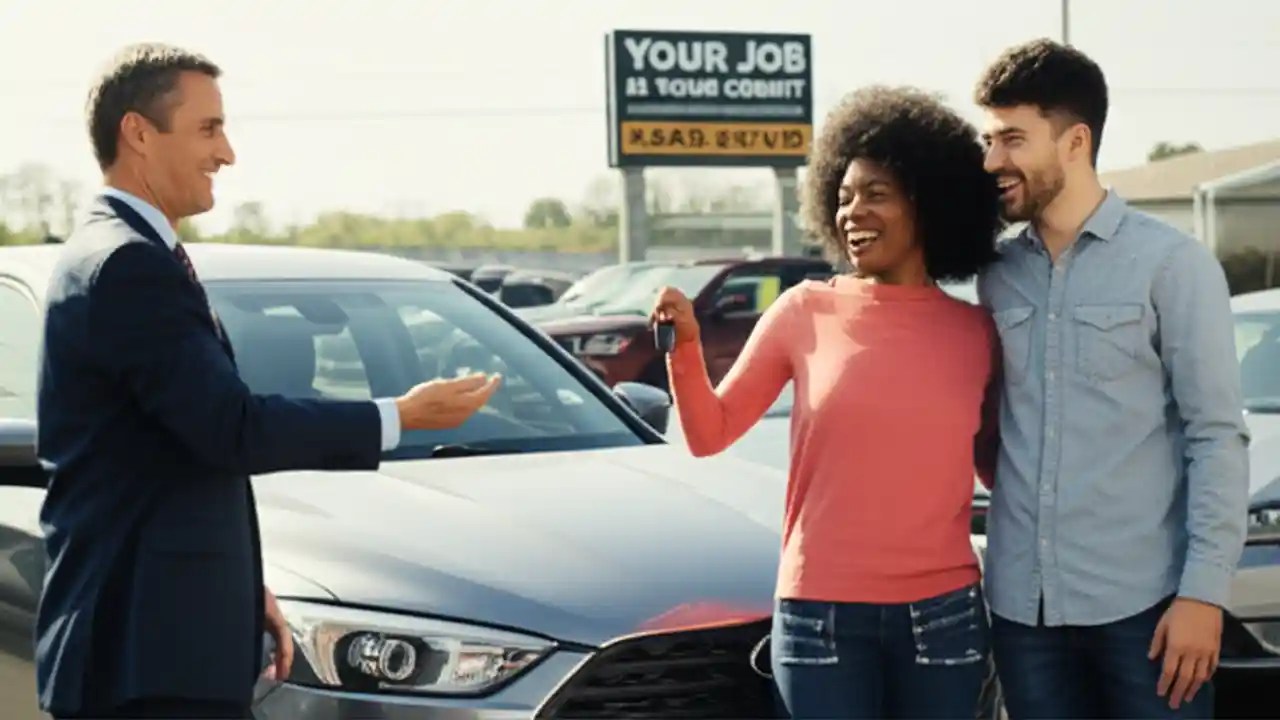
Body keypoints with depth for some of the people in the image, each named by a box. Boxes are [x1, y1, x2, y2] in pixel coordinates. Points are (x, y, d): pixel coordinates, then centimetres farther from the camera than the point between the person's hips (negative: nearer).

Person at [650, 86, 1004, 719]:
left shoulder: (975, 332, 3)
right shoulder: (804, 312, 0)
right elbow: (709, 435, 4)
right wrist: (686, 346, -11)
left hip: (943, 616, 1)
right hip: (821, 616, -1)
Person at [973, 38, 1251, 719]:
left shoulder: (1172, 263, -4)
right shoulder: (997, 275, 10)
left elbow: (1217, 437, -7)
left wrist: (1204, 590, -13)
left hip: (1140, 603, -4)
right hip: (1022, 603, 4)